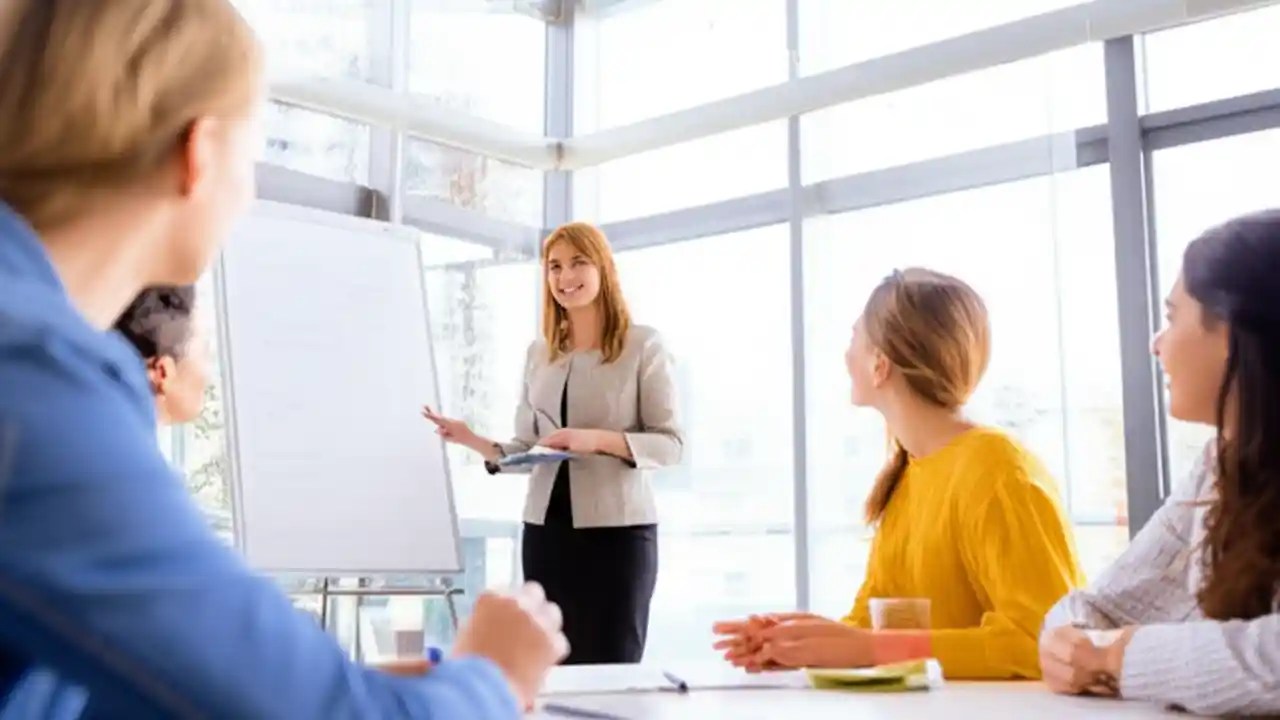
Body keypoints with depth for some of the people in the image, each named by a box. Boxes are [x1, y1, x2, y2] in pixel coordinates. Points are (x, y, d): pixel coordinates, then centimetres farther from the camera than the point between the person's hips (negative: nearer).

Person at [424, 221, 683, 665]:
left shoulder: (642, 345, -1)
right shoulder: (539, 352, 13)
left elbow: (671, 443, -6)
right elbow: (525, 448, 12)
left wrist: (599, 439, -20)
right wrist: (476, 442, -6)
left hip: (617, 527, -4)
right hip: (546, 527, 5)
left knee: (610, 668, -1)